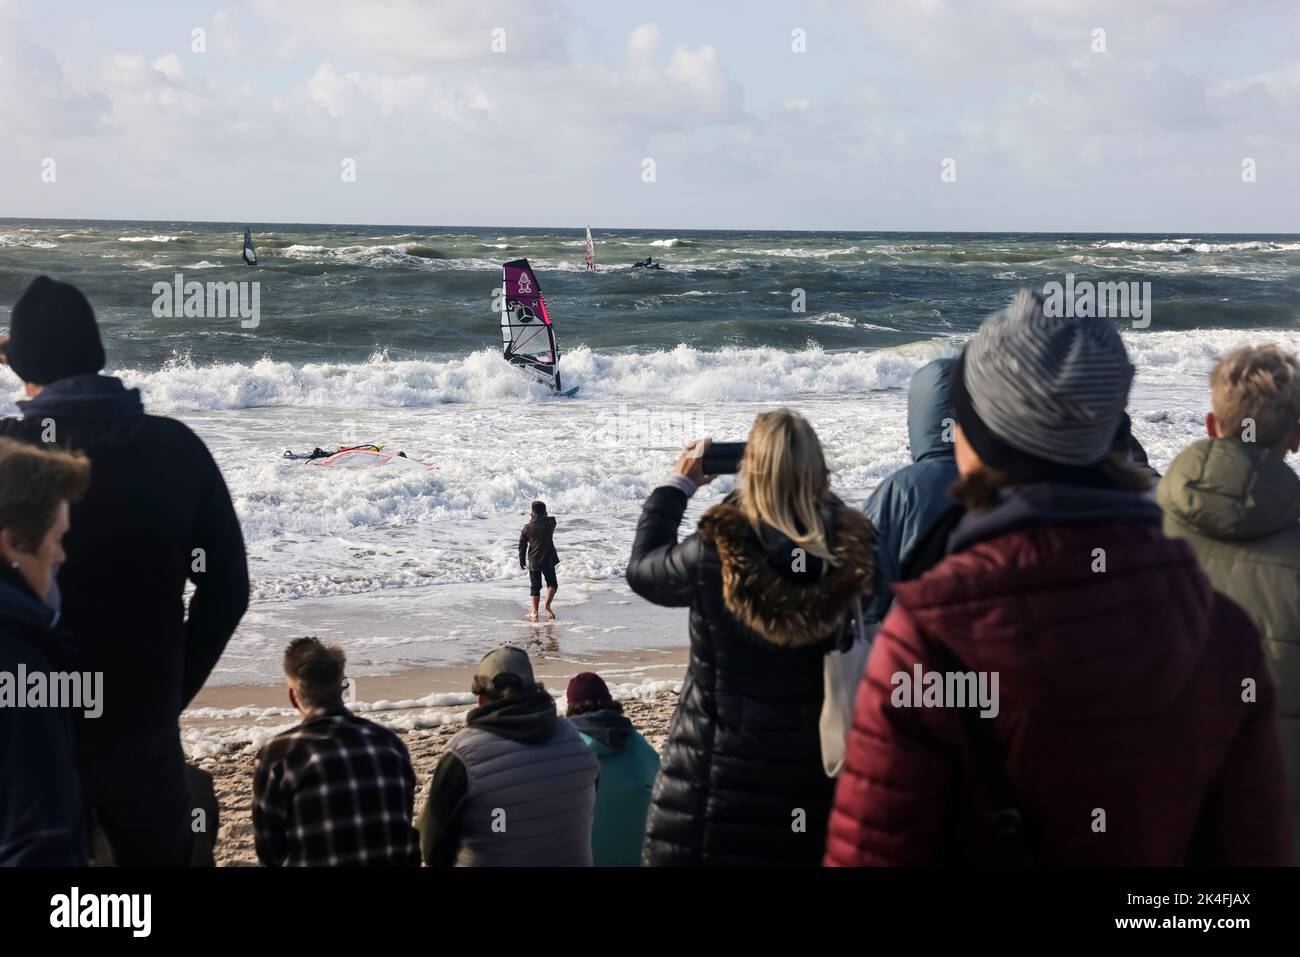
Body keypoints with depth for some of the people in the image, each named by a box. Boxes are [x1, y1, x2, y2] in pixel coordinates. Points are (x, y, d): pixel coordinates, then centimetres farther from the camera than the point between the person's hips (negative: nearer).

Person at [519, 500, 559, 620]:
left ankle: (535, 613, 11)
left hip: (533, 561, 1)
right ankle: (547, 605, -10)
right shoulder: (550, 523, -6)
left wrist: (522, 561, 14)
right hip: (548, 560, -1)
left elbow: (522, 546, 4)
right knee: (552, 583, 12)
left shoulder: (527, 528, -3)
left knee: (535, 586, 10)